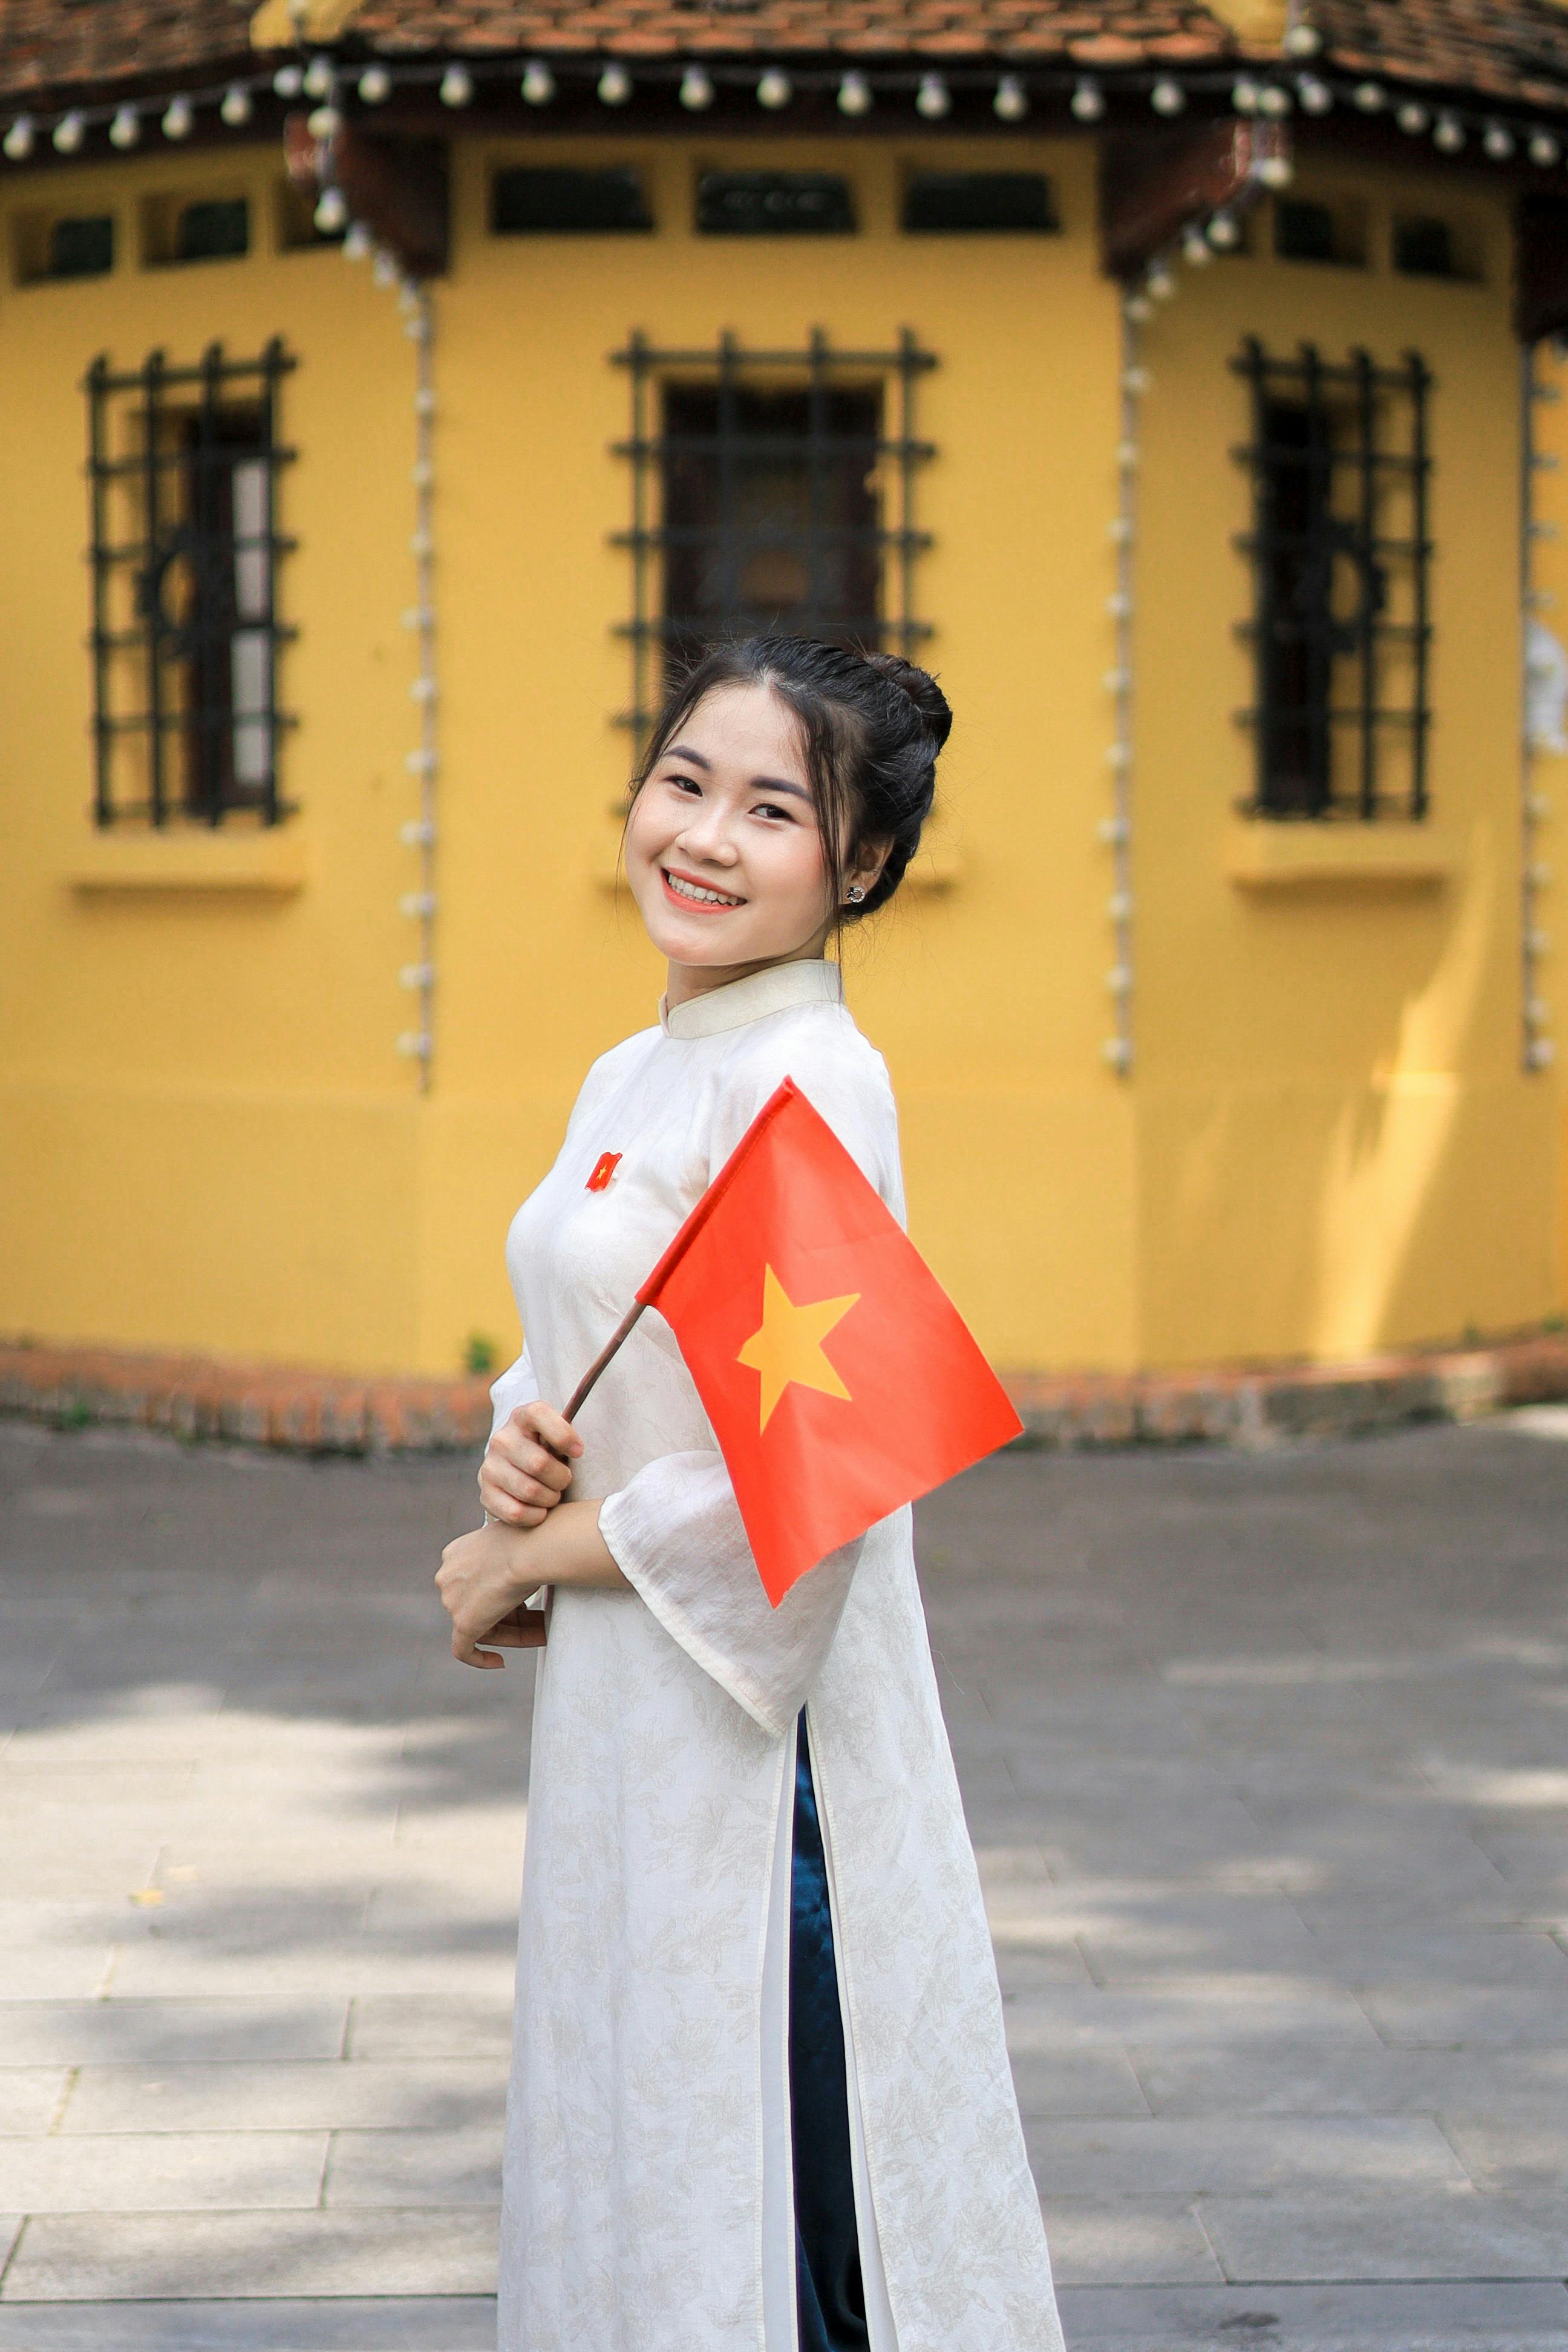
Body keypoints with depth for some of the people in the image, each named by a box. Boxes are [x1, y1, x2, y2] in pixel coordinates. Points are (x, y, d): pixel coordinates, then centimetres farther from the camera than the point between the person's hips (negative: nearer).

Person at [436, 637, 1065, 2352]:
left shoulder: (809, 1077, -16)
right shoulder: (625, 1081, 11)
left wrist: (529, 1558, -10)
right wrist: (524, 1440, -3)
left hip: (759, 1727, -9)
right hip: (615, 1715, 9)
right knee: (631, 2189, 17)